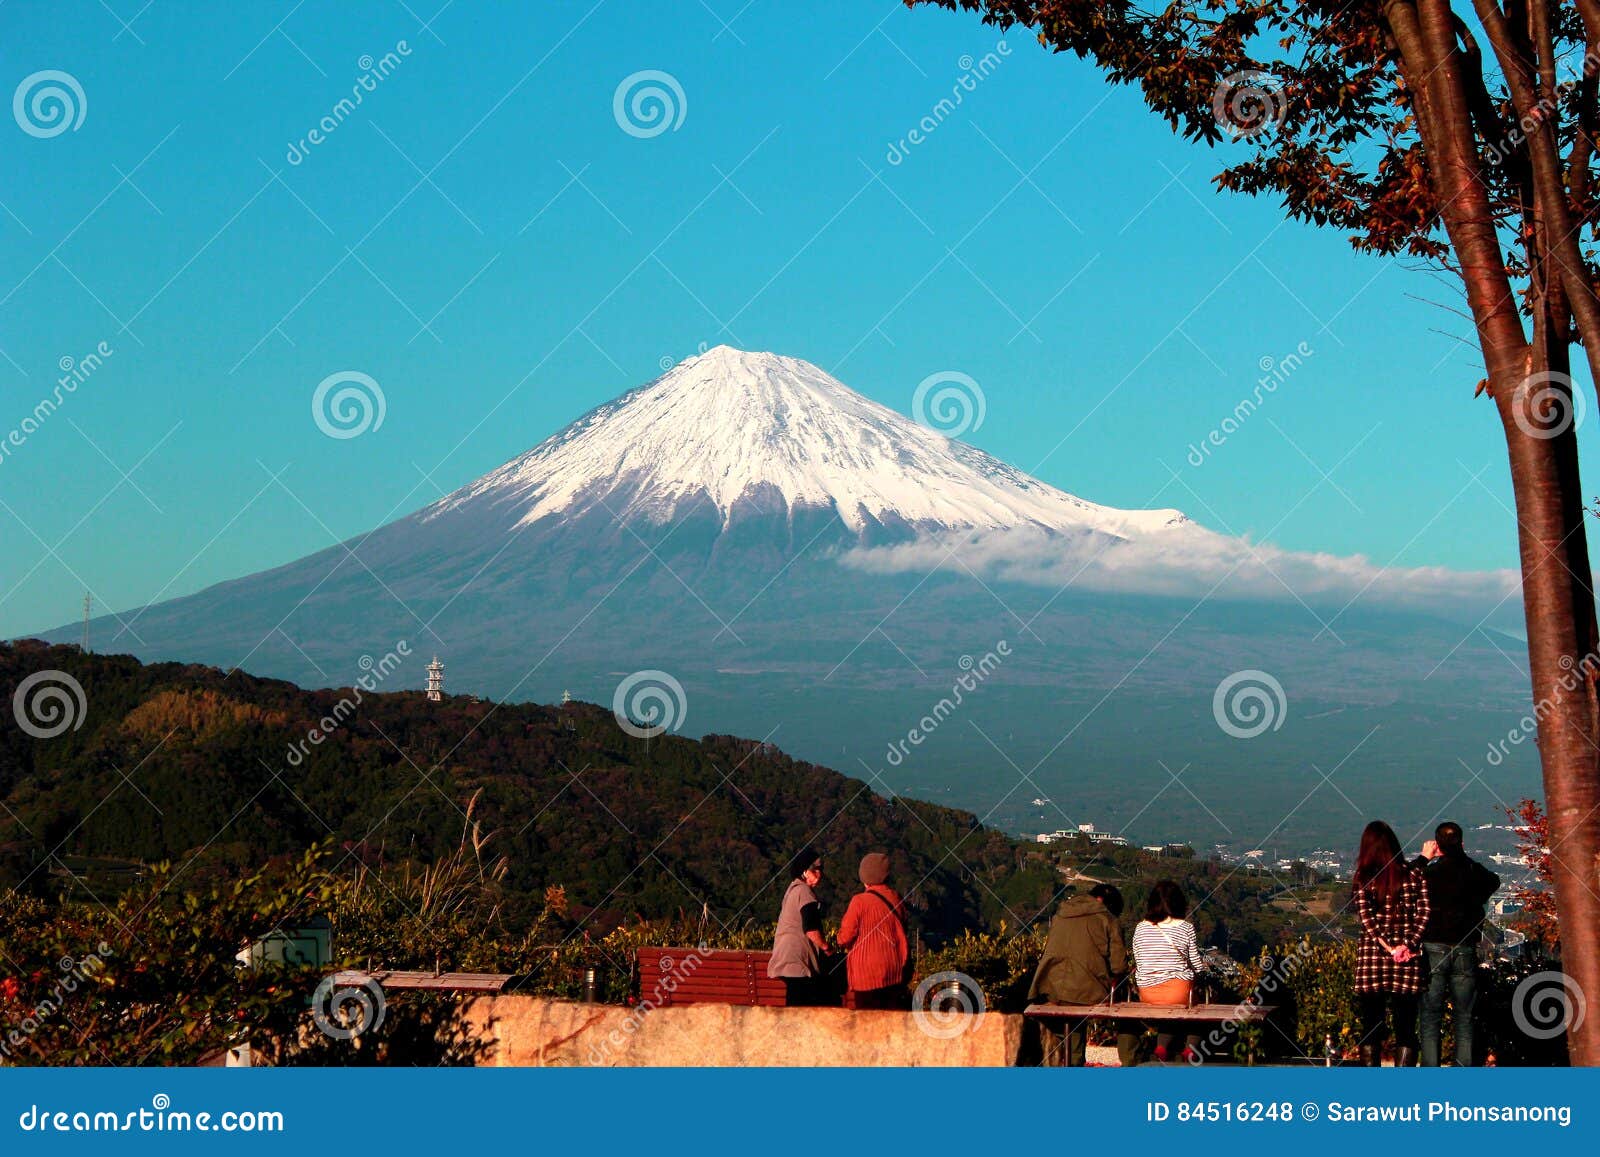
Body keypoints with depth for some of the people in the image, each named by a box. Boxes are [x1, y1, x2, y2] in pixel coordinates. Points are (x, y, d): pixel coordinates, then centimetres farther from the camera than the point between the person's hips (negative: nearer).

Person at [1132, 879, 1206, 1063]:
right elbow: (1197, 965, -1)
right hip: (1178, 991, -3)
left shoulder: (1141, 928, 0)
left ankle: (1163, 1047, 12)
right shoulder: (1185, 928, -7)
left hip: (1146, 995, 3)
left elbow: (1138, 963, 6)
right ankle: (1191, 1049, 12)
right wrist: (1203, 964, 20)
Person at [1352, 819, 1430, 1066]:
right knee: (1405, 1029, 4)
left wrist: (1388, 947, -10)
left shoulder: (1362, 878, -1)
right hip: (1408, 959, 0)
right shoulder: (1414, 874, 1)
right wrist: (1408, 944, -10)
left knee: (1371, 1028, 6)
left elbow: (1366, 917, -9)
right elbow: (1424, 913, -5)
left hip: (1371, 956, 0)